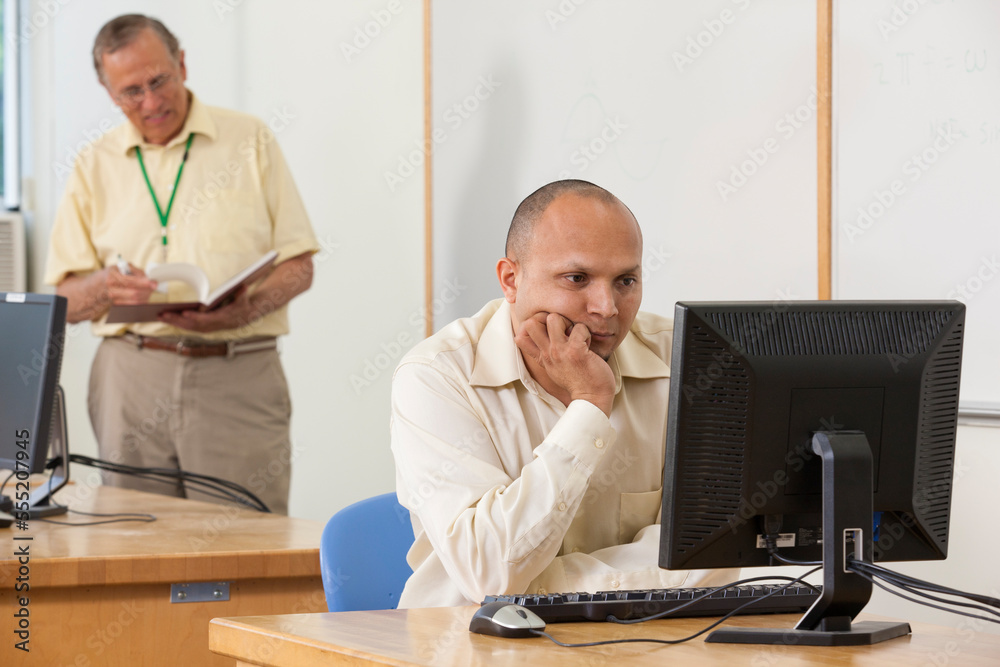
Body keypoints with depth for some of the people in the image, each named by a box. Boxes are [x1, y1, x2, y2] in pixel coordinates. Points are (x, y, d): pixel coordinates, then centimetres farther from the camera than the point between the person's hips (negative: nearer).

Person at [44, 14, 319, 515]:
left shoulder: (250, 141, 8)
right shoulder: (94, 167, 13)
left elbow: (298, 265, 6)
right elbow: (63, 300, 11)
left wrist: (247, 309, -14)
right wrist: (105, 285, -12)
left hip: (237, 377, -2)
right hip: (132, 375, 2)